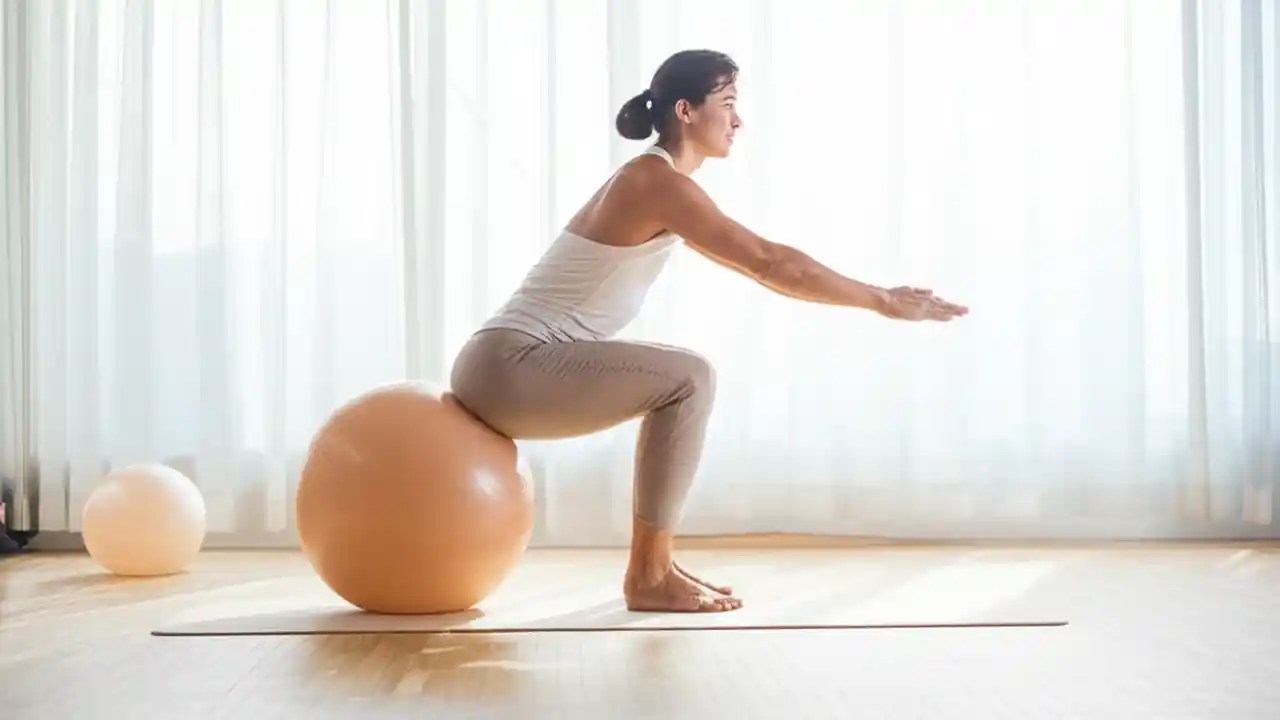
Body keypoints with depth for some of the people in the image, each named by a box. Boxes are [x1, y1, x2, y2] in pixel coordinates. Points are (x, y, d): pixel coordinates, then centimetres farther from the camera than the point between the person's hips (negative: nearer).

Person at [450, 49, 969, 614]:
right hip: (509, 366, -10)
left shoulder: (651, 181, 16)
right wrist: (882, 301, -9)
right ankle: (647, 577, -7)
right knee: (688, 381, -17)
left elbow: (754, 263, 22)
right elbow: (770, 261, -19)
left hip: (518, 365, 10)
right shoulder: (658, 181, -15)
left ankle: (654, 563, 15)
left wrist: (873, 296, 22)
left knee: (680, 382, 16)